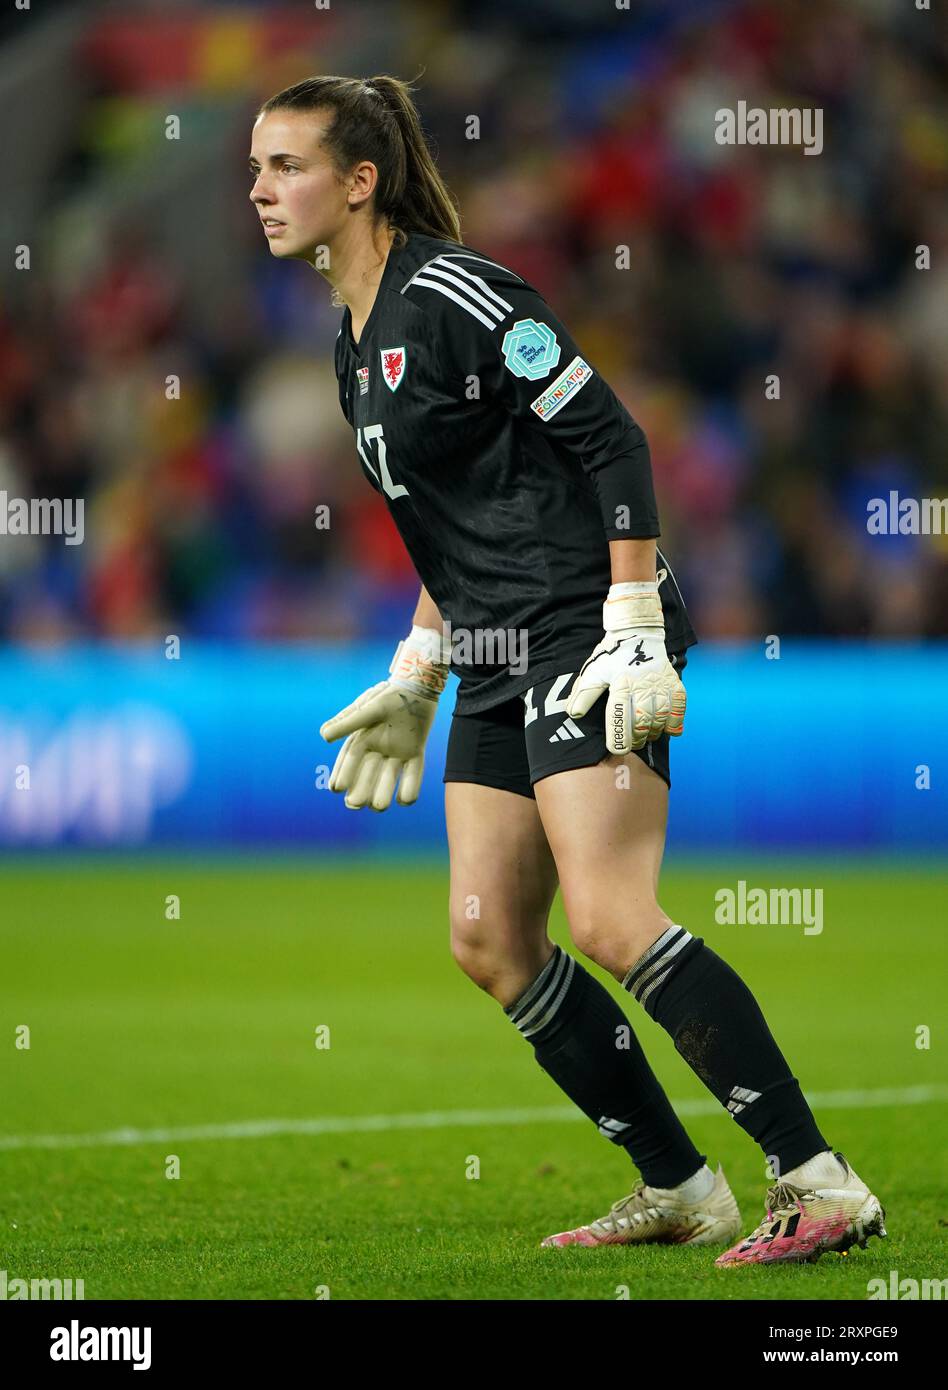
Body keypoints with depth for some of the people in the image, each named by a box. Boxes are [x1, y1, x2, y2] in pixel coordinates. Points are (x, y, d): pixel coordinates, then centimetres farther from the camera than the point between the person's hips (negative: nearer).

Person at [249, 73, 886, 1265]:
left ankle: (821, 1185, -18)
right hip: (503, 663, 10)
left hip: (587, 640, -10)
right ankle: (677, 1189, 12)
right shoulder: (357, 340, 15)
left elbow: (614, 444, -15)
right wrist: (414, 678, 23)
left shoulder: (453, 296, -13)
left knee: (608, 919, -19)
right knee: (488, 941, 4)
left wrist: (638, 636, -20)